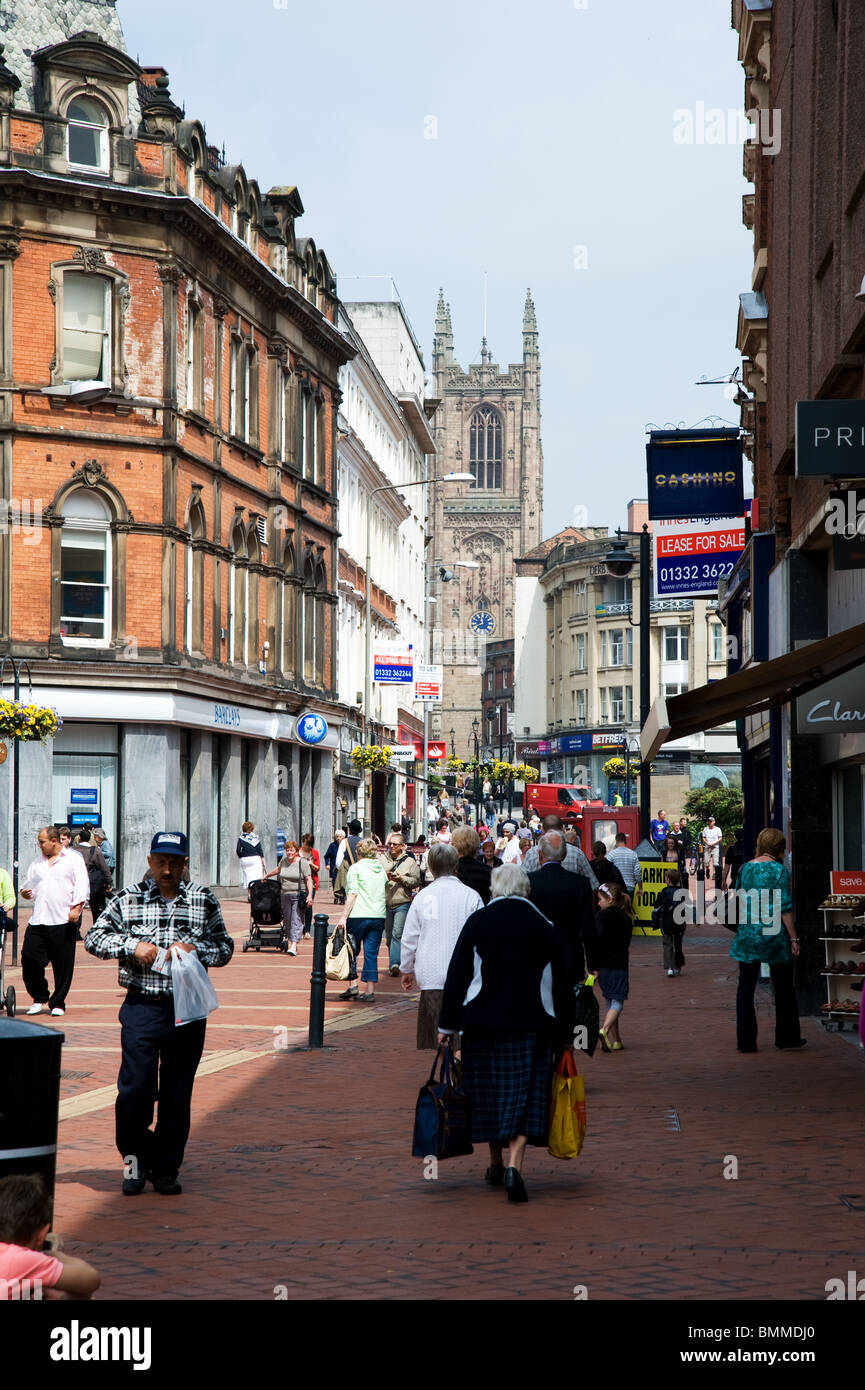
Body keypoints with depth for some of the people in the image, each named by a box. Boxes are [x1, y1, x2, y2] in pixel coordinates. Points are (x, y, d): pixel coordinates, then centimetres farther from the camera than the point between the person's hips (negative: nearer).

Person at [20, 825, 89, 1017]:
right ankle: (39, 998, 16)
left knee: (63, 965, -1)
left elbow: (82, 886, -3)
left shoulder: (73, 859, 4)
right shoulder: (37, 863, 21)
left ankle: (57, 1003, 10)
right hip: (37, 921, 5)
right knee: (29, 958, -3)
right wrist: (25, 892, 4)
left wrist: (77, 907, -15)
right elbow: (29, 884, 27)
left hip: (63, 921, -5)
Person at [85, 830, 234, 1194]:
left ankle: (166, 1169, 18)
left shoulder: (203, 901, 7)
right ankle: (135, 1162, 16)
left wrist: (197, 950, -9)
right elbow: (93, 938, 4)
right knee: (134, 1090, -6)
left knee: (177, 1095, 5)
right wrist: (132, 946, -11)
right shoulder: (128, 899, 4)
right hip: (141, 1008, -1)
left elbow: (225, 948, 11)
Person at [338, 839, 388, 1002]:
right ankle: (370, 991, 2)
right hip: (379, 916, 4)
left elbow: (352, 895, -10)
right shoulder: (381, 869, 13)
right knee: (372, 953, 5)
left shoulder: (356, 868, -3)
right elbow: (386, 890, 16)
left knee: (351, 952, 9)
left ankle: (352, 986, 1)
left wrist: (345, 917, -10)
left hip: (359, 915, -4)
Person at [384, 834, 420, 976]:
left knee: (397, 934, -15)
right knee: (389, 936, 9)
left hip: (402, 904, -4)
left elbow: (416, 881, 0)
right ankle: (394, 963, 18)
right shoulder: (383, 861, 11)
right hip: (386, 904, 4)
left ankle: (395, 963, -20)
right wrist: (385, 878, -10)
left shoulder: (410, 862, 4)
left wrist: (402, 879, -13)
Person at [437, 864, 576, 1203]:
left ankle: (496, 1164, 24)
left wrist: (447, 1024, 5)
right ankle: (514, 1165, -18)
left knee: (488, 1091, 14)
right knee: (523, 1095, 0)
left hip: (483, 1022, 1)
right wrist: (564, 1035, 13)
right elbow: (561, 984, 5)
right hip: (531, 1025, -1)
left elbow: (457, 975, -1)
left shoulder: (477, 921, 0)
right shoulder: (543, 927, 2)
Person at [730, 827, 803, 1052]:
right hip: (773, 933, -4)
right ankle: (787, 1036, 19)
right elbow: (784, 908, -11)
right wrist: (793, 938, -7)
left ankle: (745, 1040, 3)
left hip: (747, 933, 4)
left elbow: (738, 901, 11)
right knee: (783, 987, 12)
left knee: (746, 988, 6)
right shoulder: (778, 869, -9)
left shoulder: (745, 868, 5)